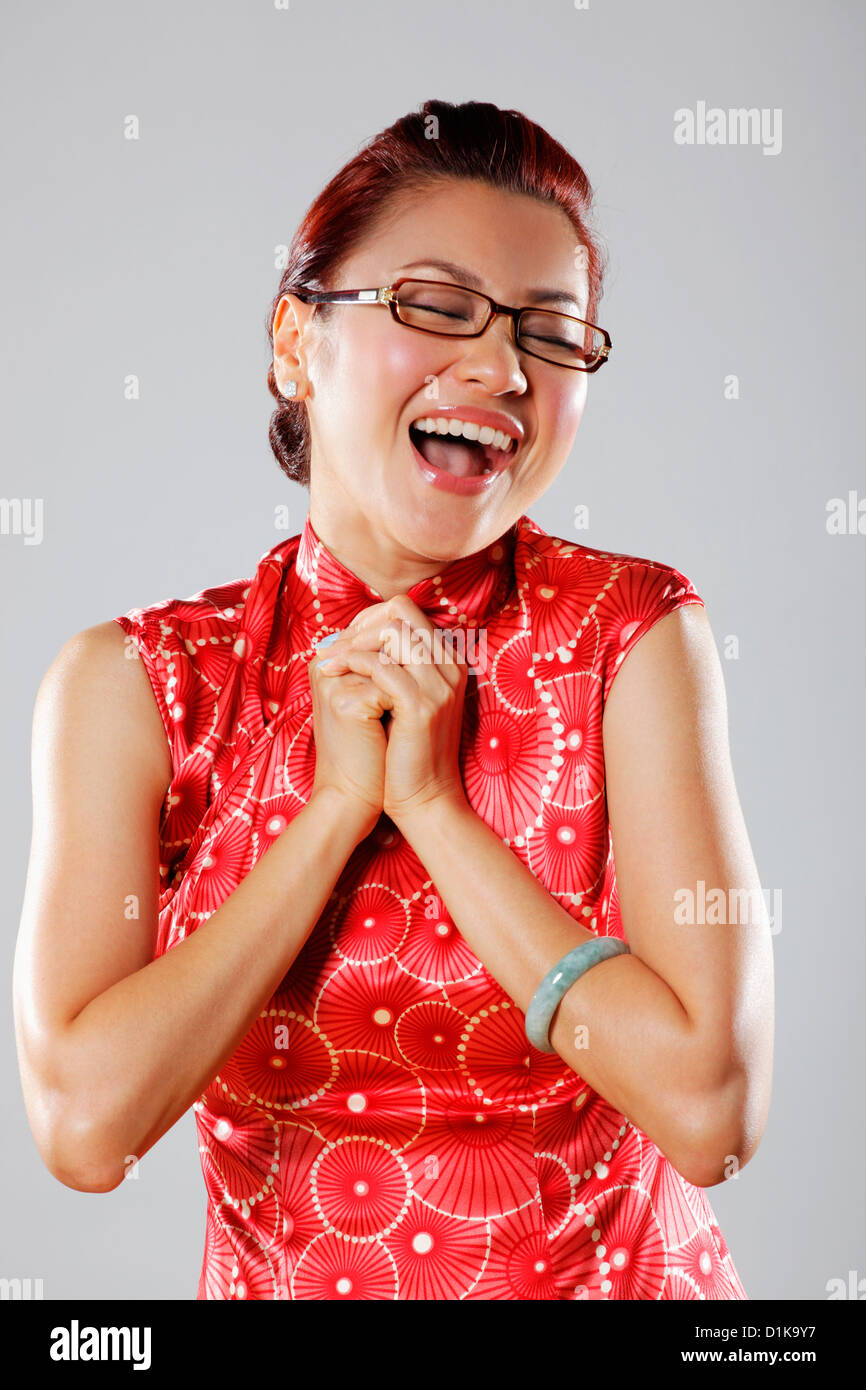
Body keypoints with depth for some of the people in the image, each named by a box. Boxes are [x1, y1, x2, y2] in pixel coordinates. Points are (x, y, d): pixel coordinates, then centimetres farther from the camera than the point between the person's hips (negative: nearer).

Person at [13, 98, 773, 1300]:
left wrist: (430, 801, -18)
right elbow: (85, 1125, -18)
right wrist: (340, 807, -19)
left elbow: (712, 1111, -19)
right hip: (283, 1278, 2)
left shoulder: (633, 635, -12)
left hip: (618, 1271, -1)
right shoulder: (130, 683, -9)